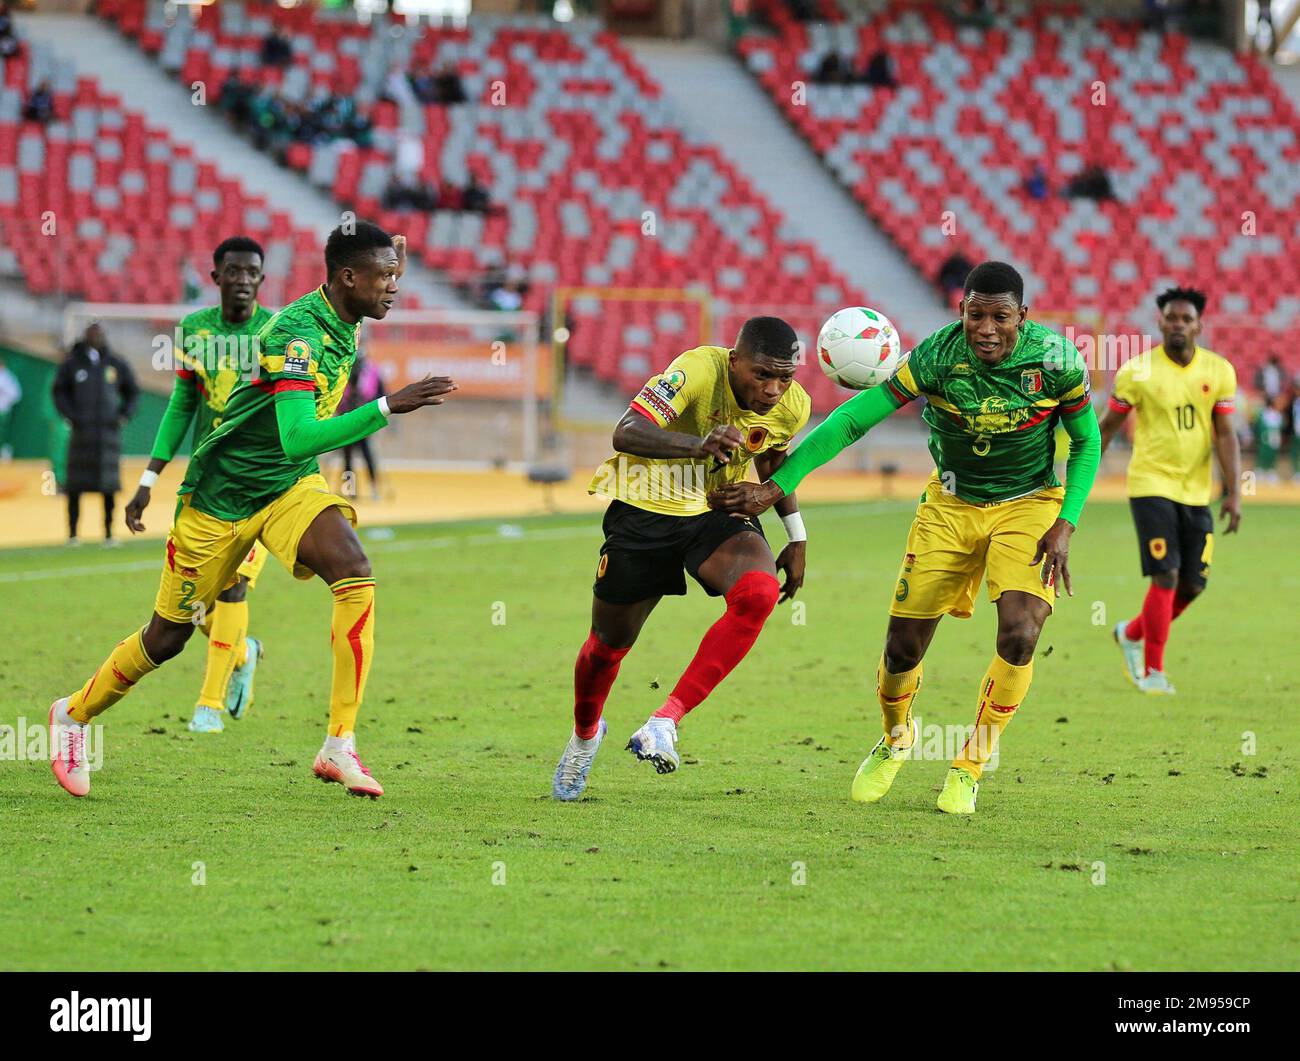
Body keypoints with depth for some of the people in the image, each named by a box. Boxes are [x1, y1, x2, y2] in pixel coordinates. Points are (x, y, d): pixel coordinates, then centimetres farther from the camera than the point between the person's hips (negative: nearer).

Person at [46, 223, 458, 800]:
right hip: (221, 495, -6)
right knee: (168, 635, 8)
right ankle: (74, 714, 35)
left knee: (355, 575, -22)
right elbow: (298, 439, -40)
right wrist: (387, 406, -44)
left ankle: (339, 746, -21)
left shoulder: (342, 321, -2)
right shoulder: (297, 333, -29)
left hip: (292, 488, 6)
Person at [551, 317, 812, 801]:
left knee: (758, 594, -30)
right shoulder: (697, 371, -28)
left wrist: (796, 538, 14)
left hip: (720, 516, 3)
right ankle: (585, 734, 44)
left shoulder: (792, 406, -10)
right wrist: (700, 444, -56)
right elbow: (625, 434, -40)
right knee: (609, 644, 9)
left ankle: (666, 721, -26)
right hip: (646, 509, -3)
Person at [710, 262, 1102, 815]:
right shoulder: (939, 355, -23)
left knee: (1019, 635, -23)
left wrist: (1065, 525, -15)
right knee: (903, 645, -2)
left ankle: (969, 768, 0)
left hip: (1030, 505, -1)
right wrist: (776, 486, -29)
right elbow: (855, 417, -24)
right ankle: (895, 739, 35)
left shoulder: (1055, 359, -20)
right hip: (952, 504, 1)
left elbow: (1087, 442, -4)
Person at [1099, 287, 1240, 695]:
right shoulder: (1137, 371, -7)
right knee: (1166, 576, -14)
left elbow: (1224, 434, 0)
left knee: (1192, 585, 4)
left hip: (1196, 491, 4)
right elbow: (1107, 426, 2)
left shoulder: (1219, 371, 1)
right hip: (1151, 484, -4)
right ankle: (1152, 672, -2)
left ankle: (1131, 634, 31)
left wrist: (1233, 492, -8)